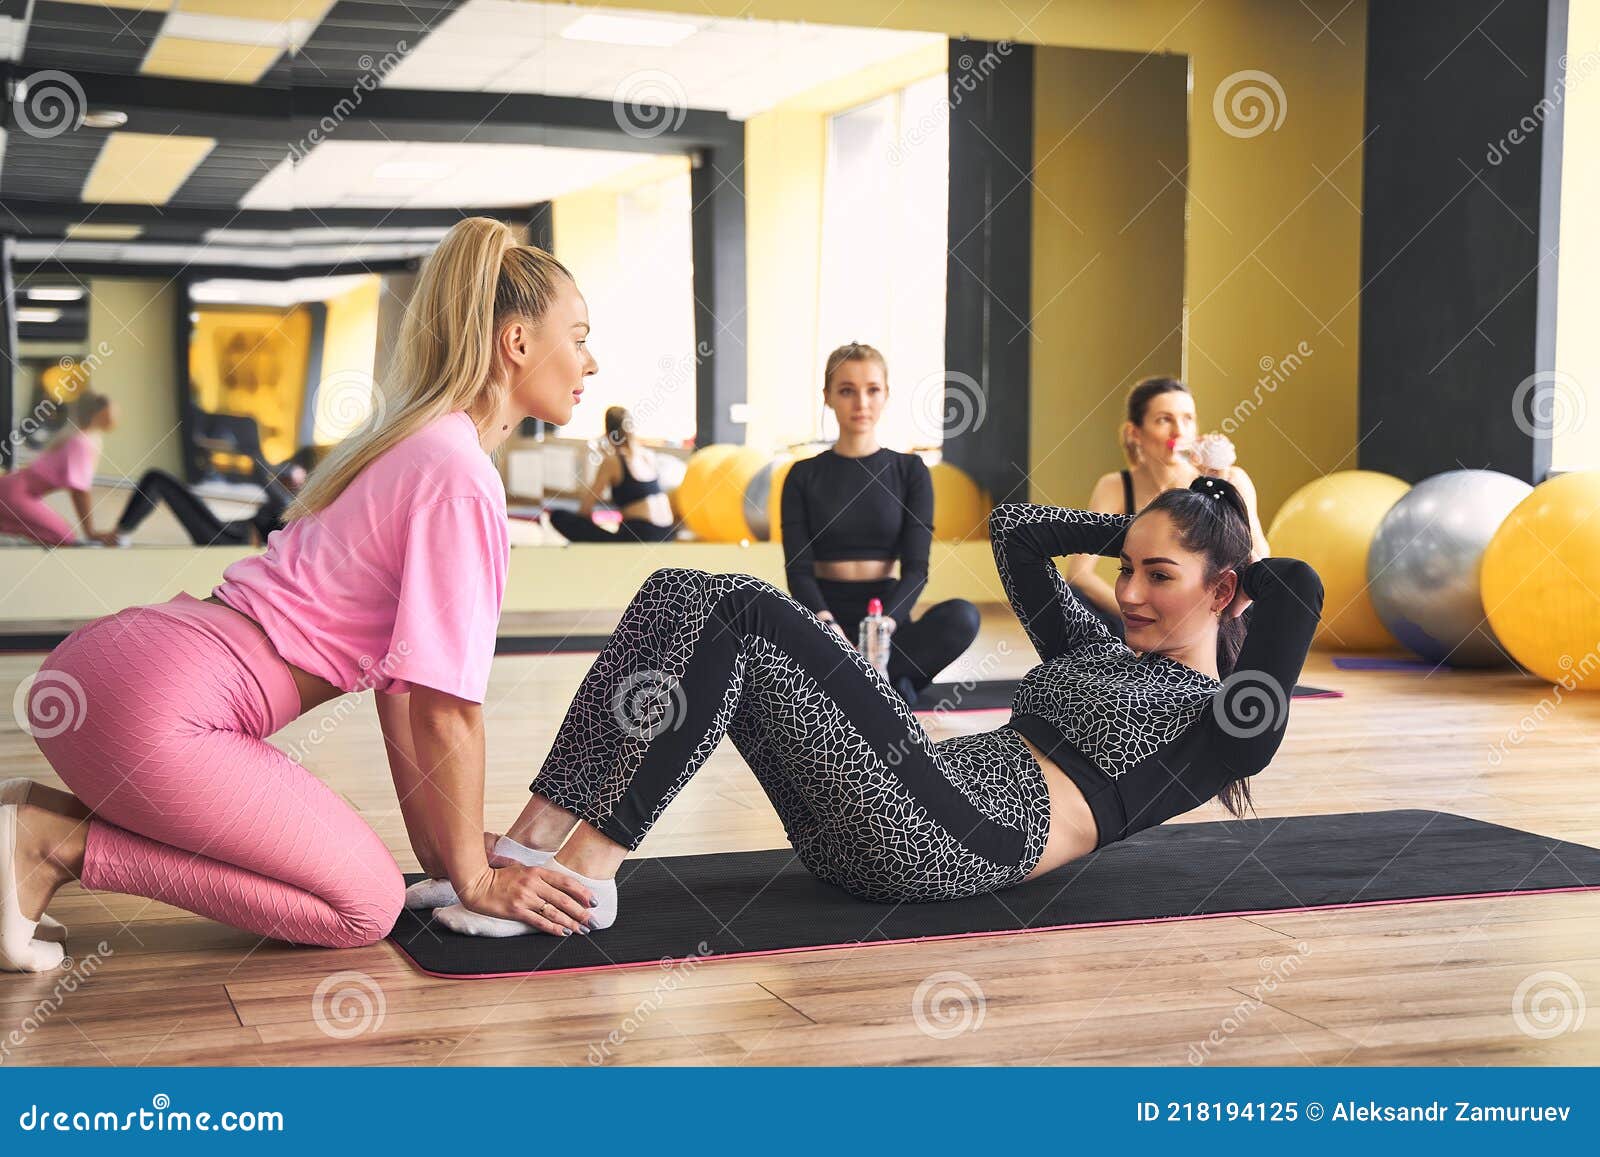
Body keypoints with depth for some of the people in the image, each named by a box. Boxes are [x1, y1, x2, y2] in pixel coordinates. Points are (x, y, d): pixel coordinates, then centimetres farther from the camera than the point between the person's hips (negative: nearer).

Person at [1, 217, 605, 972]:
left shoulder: (412, 447, 18)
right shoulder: (461, 480, -13)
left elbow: (398, 675, 19)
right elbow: (446, 706, -12)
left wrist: (432, 837, 19)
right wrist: (472, 877, -1)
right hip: (154, 704, -10)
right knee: (365, 905, -2)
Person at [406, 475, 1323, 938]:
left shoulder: (1225, 721, 8)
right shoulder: (1100, 652, 31)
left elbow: (1300, 589, -8)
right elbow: (1014, 529, 34)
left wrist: (1229, 554, 12)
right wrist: (1135, 529, 33)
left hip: (968, 842, -9)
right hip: (876, 834, 9)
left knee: (746, 615, -22)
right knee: (682, 596, -6)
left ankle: (584, 869, -24)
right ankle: (541, 836, -18)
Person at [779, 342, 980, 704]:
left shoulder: (910, 471, 4)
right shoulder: (804, 476, 4)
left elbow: (915, 568, -5)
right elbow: (799, 569, -5)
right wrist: (829, 627, -25)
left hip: (886, 616, 1)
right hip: (824, 615, -1)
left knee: (962, 617, -33)